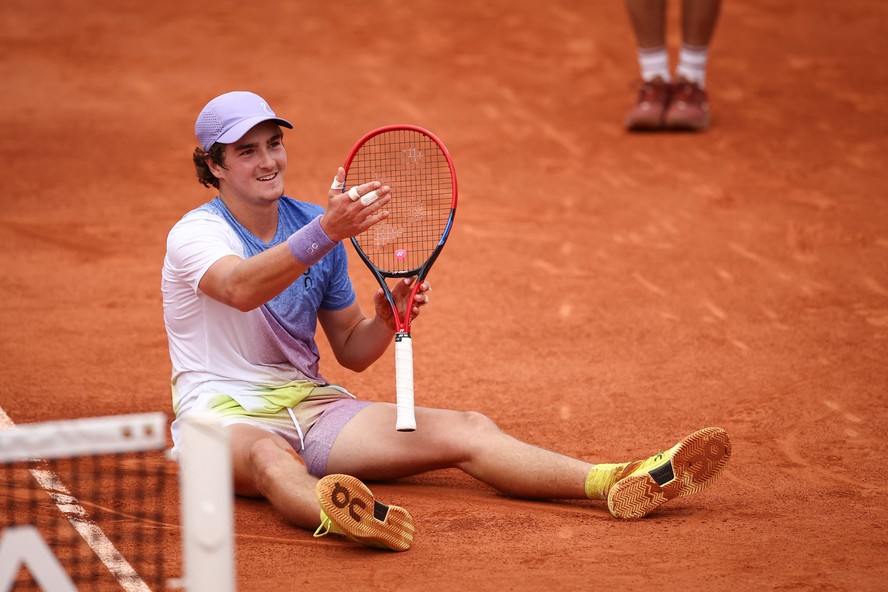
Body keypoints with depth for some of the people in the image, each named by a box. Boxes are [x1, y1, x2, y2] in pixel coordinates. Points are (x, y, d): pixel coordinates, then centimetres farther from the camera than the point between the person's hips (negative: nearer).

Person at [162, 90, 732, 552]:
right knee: (269, 456, -44)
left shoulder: (316, 225, 11)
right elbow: (241, 289, -33)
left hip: (312, 406, 6)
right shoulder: (196, 233, -8)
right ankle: (339, 515, -79)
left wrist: (386, 319, -7)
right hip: (224, 412, -6)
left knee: (467, 430, -14)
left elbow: (352, 352, 16)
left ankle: (622, 483, -32)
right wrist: (327, 232, -47)